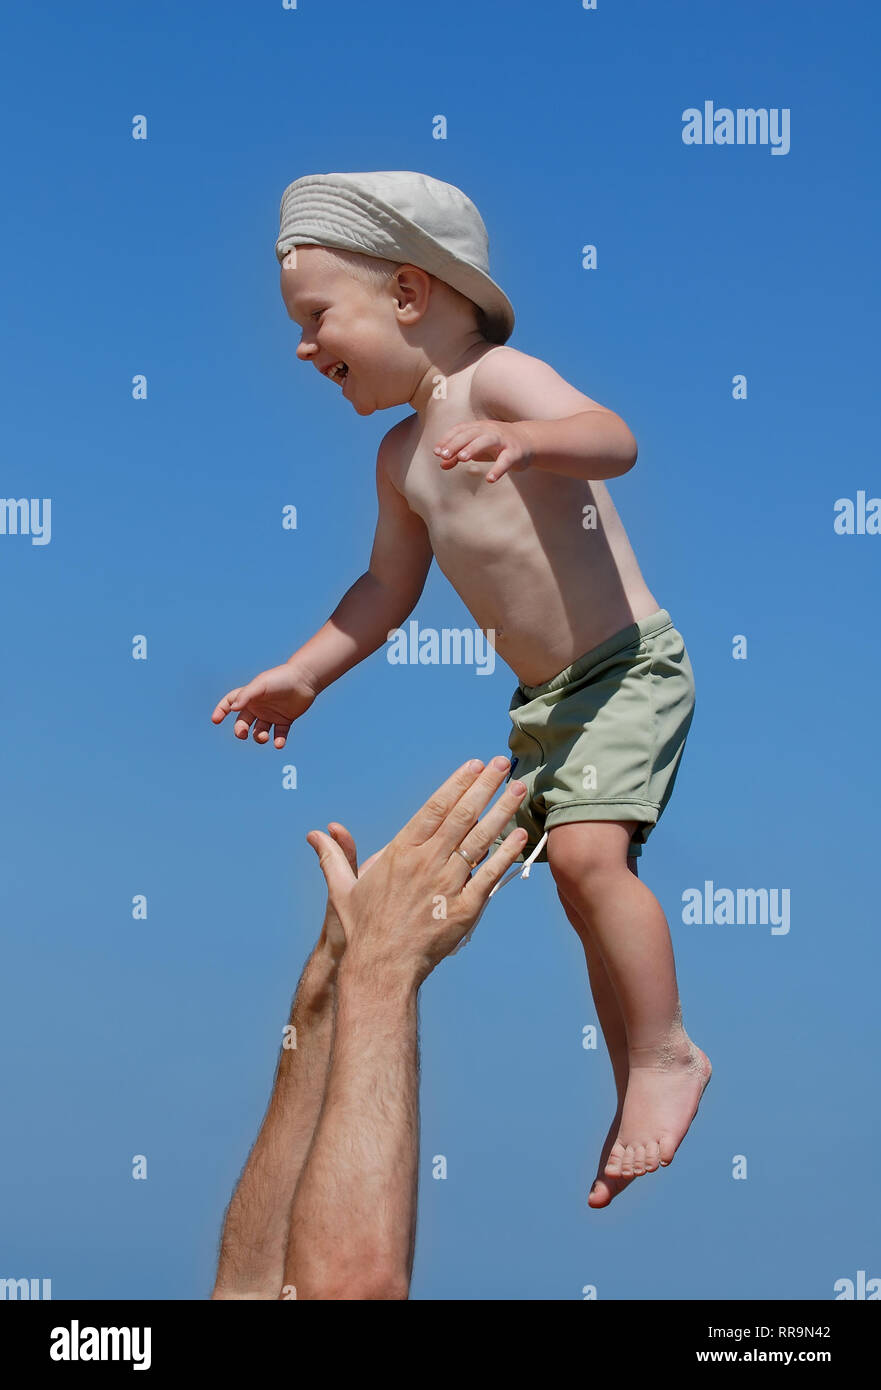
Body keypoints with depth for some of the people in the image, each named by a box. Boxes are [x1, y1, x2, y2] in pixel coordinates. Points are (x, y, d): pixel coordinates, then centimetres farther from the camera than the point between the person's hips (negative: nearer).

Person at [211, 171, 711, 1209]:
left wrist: (523, 440, -51)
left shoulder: (496, 380, -13)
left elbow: (614, 439, -32)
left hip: (627, 667, -9)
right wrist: (303, 673, 21)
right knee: (580, 873, 12)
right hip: (542, 699, 9)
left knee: (585, 850, -24)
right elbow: (388, 587, 23)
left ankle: (666, 1054, -10)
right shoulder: (402, 454, 11)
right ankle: (640, 1087, 22)